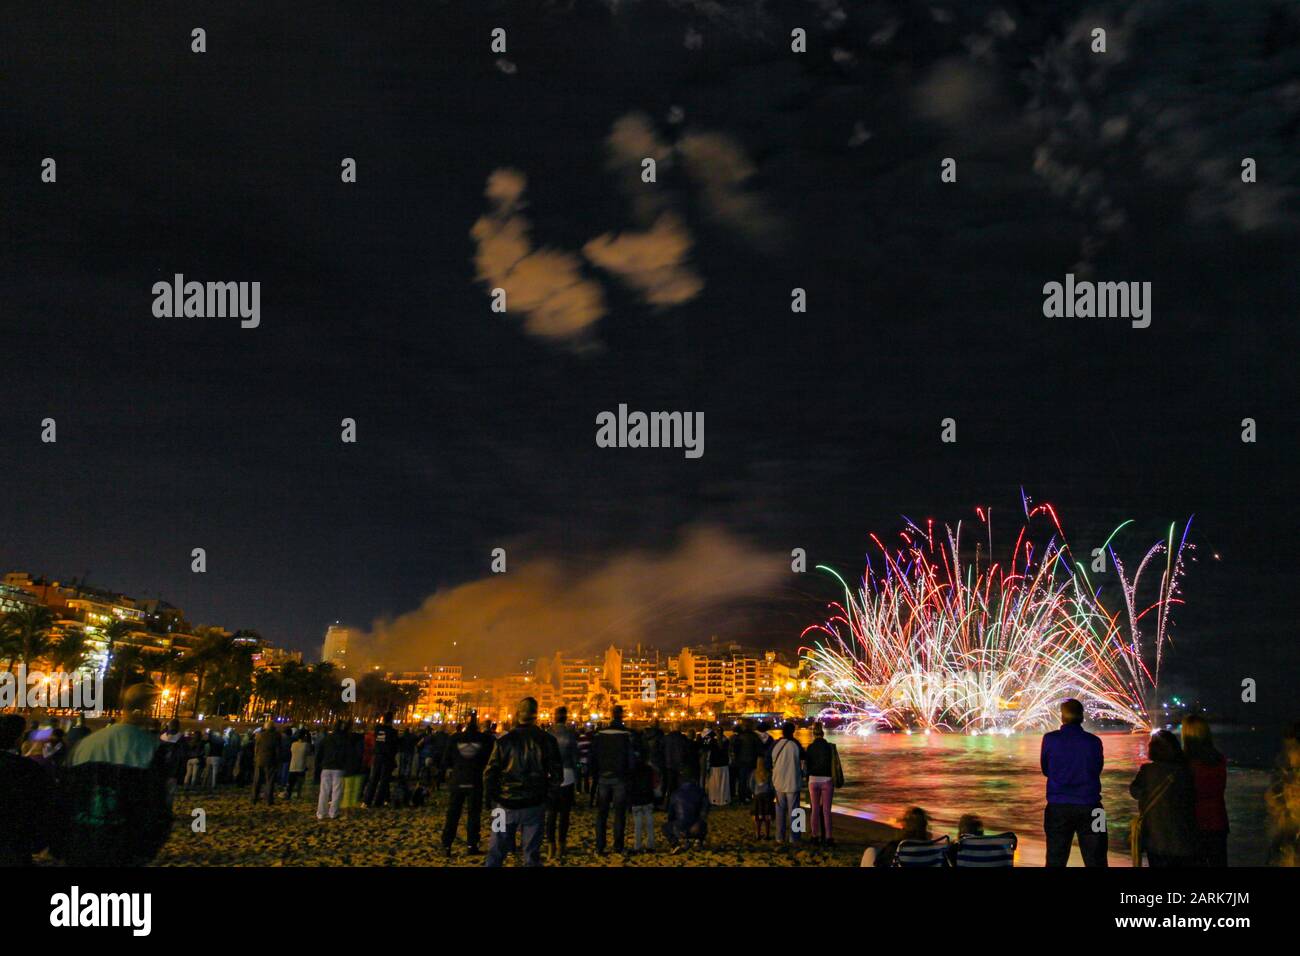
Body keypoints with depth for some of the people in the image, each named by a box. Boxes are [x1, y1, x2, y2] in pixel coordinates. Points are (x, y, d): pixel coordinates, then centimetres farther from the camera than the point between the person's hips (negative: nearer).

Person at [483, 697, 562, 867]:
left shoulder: (504, 740, -5)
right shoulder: (547, 740, -4)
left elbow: (490, 773, -5)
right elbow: (557, 776, -2)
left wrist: (489, 798, 9)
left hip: (506, 804, 0)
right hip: (534, 806, 0)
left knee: (495, 853, 8)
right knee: (532, 854, 7)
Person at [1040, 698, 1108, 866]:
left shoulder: (1050, 739, -5)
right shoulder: (1094, 741, -4)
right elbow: (1097, 770, 9)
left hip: (1058, 808, 0)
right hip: (1089, 807, 0)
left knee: (1056, 861, 8)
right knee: (1095, 861, 5)